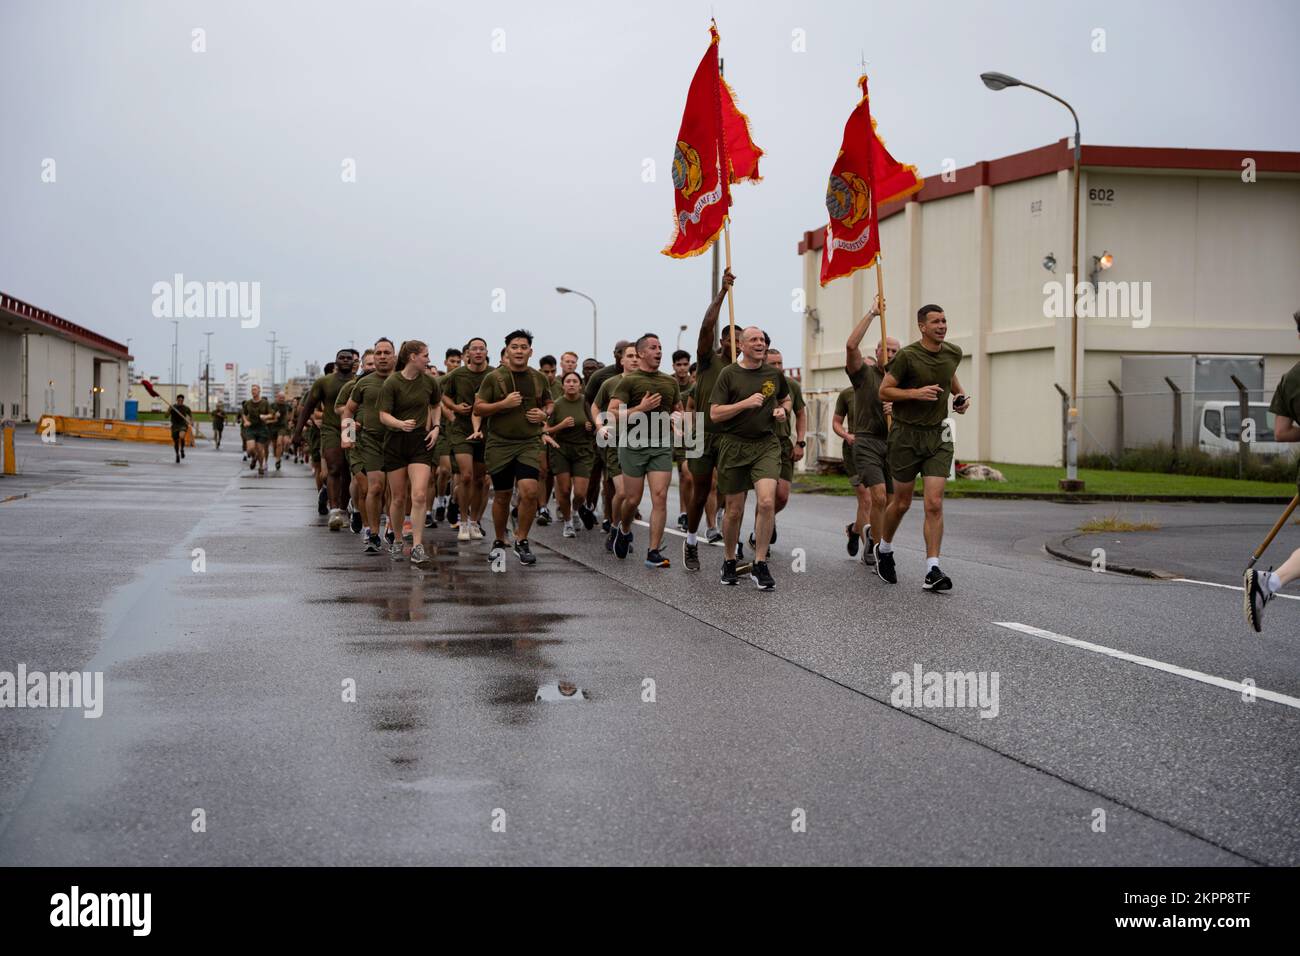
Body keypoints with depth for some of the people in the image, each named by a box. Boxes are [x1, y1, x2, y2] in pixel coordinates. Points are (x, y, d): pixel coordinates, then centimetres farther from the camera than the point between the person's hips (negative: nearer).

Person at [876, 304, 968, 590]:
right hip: (906, 435, -3)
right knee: (902, 503, 9)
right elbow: (884, 391, -9)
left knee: (934, 505, -9)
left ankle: (932, 571, -9)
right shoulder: (907, 356, -13)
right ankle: (884, 550, 36)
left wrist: (961, 394, 9)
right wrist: (917, 392, -22)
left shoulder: (953, 353, 4)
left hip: (938, 436, 3)